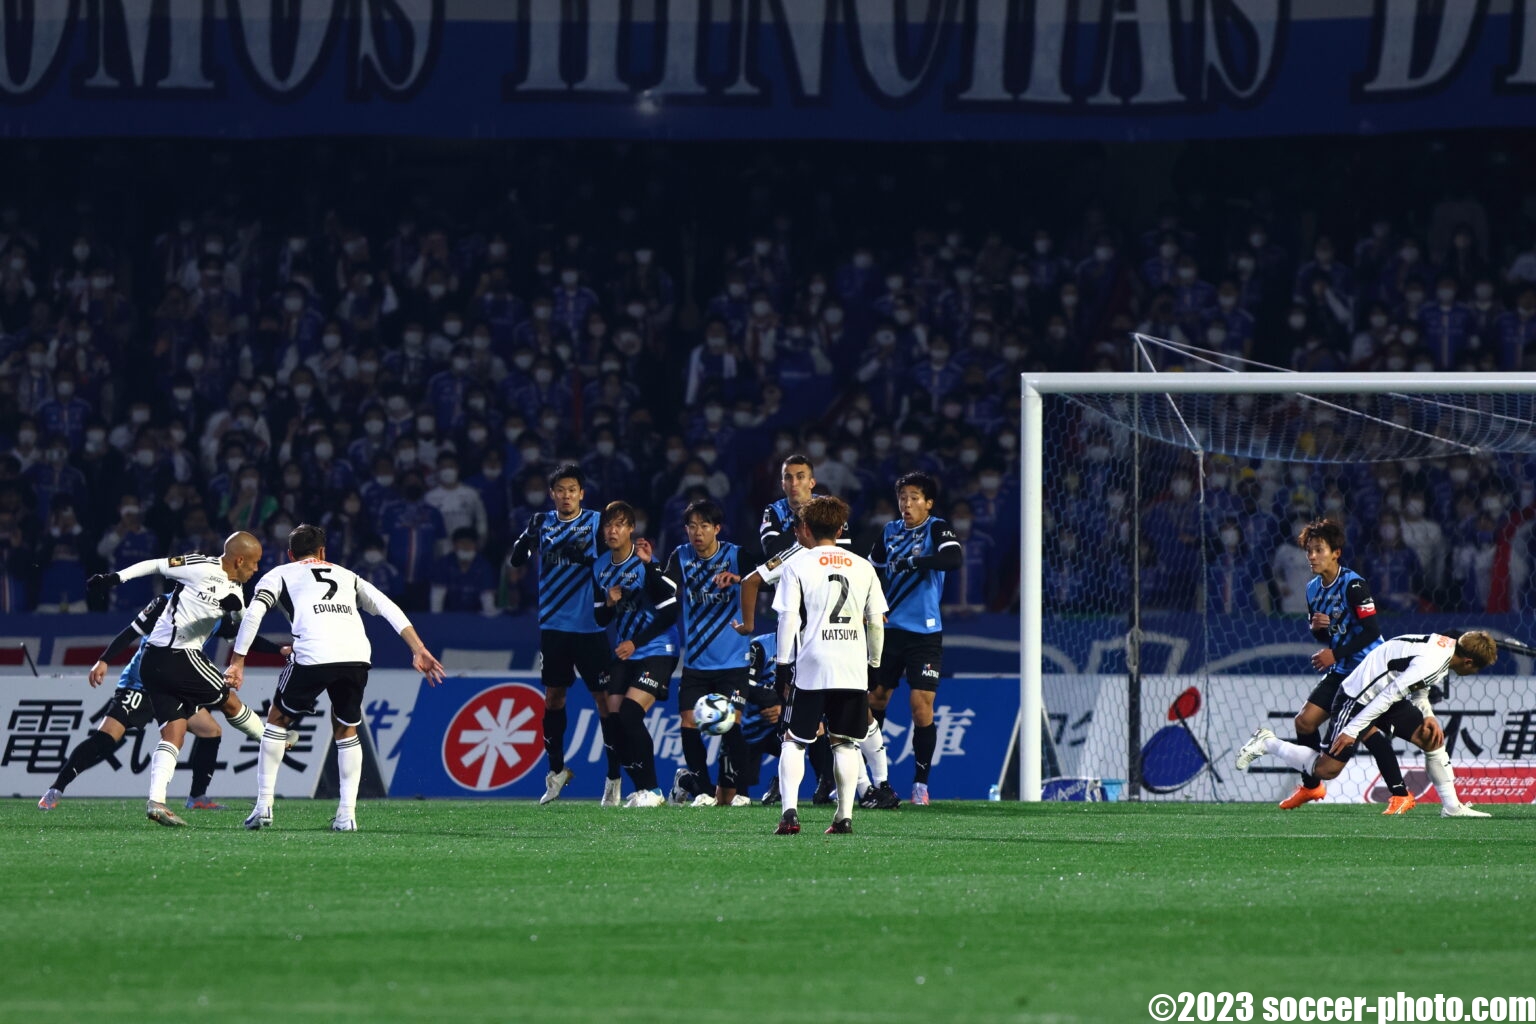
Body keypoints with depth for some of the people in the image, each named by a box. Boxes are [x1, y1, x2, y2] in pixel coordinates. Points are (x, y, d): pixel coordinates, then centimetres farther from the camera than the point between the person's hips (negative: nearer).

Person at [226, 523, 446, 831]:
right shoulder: (347, 577, 33)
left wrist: (237, 663, 6)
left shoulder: (279, 575, 24)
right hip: (356, 654, 3)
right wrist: (419, 651, 18)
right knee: (346, 731, 24)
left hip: (313, 655, -3)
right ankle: (347, 814, 13)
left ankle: (264, 806, 14)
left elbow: (253, 614, 7)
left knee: (278, 720, 20)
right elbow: (389, 610, 22)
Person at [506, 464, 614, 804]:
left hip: (590, 626, -3)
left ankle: (614, 777, 1)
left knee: (604, 697, -4)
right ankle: (556, 770, 22)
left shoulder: (596, 521, -1)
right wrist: (528, 538, -18)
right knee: (553, 695, 7)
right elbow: (516, 560, 2)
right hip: (553, 624, 3)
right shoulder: (543, 522, 8)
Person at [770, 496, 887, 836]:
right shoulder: (862, 567, 11)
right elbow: (876, 621, 11)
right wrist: (874, 662, 22)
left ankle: (789, 811, -12)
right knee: (845, 743, 11)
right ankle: (844, 815, 3)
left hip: (811, 667, -3)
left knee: (794, 741, 3)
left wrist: (783, 661, 1)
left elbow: (788, 618, -6)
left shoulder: (798, 565, 1)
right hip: (853, 667, 3)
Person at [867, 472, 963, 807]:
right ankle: (878, 781, 17)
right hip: (890, 629, 5)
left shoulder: (937, 528, -6)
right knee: (872, 702, 5)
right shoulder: (890, 531, 10)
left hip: (925, 632, -5)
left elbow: (955, 559, -26)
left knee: (922, 708, -9)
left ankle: (921, 783, 2)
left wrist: (912, 562, -29)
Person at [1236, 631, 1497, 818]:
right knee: (1327, 769, -6)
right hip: (1356, 698, -9)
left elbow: (1417, 689, 17)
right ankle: (1266, 743, 11)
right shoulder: (1431, 662, -27)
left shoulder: (1444, 646, 4)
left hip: (1381, 697, 9)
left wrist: (1427, 717, -2)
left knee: (1433, 740, -2)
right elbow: (1389, 695, -28)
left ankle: (1451, 806, 4)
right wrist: (1352, 730, -26)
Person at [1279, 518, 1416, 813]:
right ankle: (1311, 785, 25)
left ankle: (1400, 794, -16)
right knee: (1305, 721, 5)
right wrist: (1317, 626, -7)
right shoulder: (1313, 589, 8)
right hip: (1340, 672, 8)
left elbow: (1371, 631, -20)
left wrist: (1336, 653, -20)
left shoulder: (1352, 585, -17)